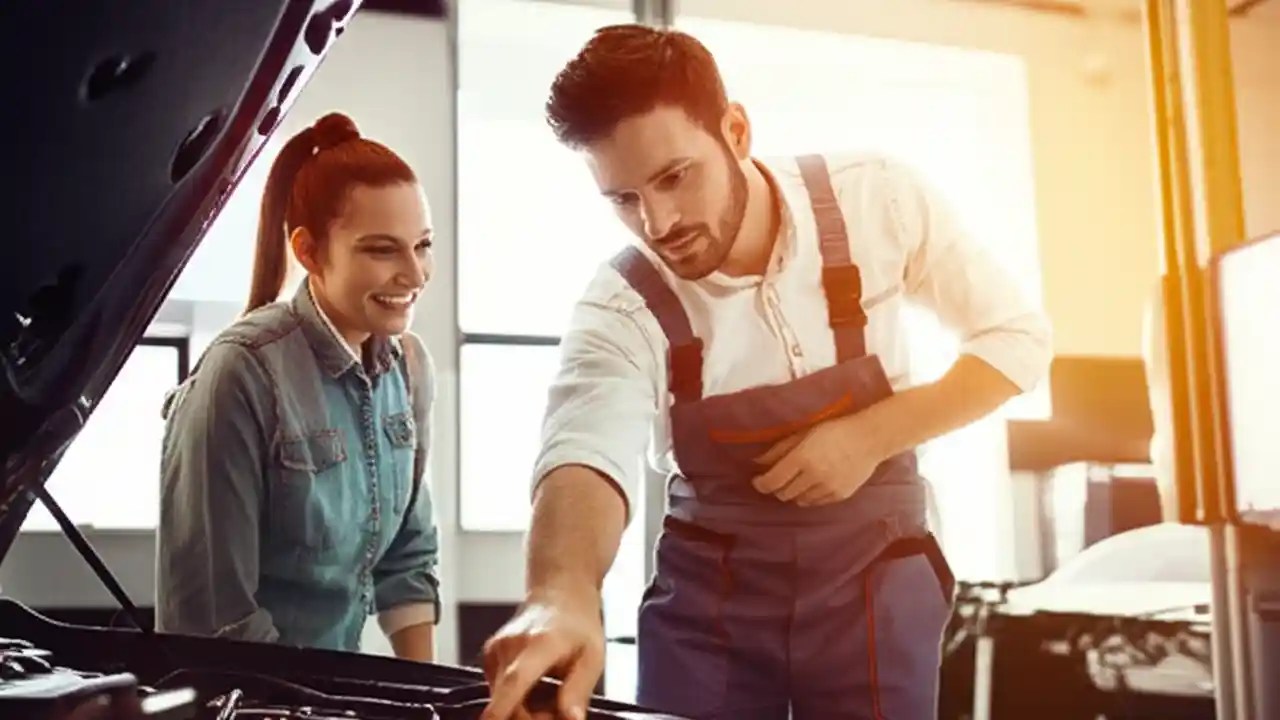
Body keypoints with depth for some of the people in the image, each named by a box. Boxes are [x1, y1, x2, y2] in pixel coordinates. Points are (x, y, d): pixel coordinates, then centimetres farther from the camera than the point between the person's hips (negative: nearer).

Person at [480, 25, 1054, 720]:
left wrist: (871, 435, -18)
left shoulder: (877, 200, -14)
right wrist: (561, 596, -57)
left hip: (874, 579, 1)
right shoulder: (620, 309, -18)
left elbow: (1017, 336, -5)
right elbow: (584, 454, -36)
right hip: (709, 593, 0)